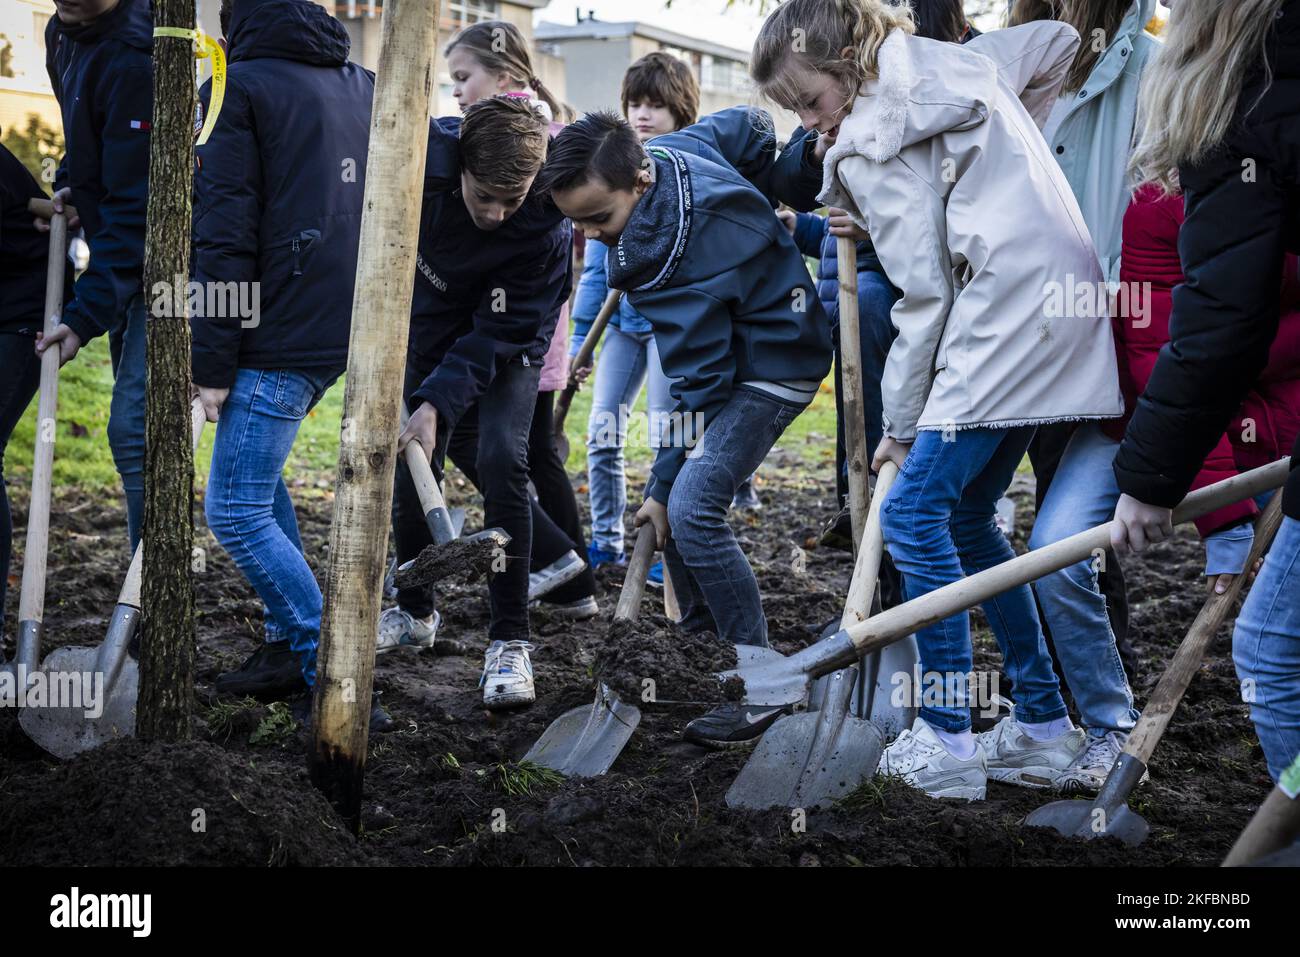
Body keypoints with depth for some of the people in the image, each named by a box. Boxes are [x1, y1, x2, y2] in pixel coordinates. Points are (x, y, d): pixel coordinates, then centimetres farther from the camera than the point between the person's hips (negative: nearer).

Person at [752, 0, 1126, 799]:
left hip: (1009, 316, -10)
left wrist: (900, 422, -4)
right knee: (965, 517, 14)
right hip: (1059, 304, 10)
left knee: (913, 512, -8)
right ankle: (1044, 727, 17)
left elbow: (925, 294, -13)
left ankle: (946, 741, -6)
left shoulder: (872, 144, -10)